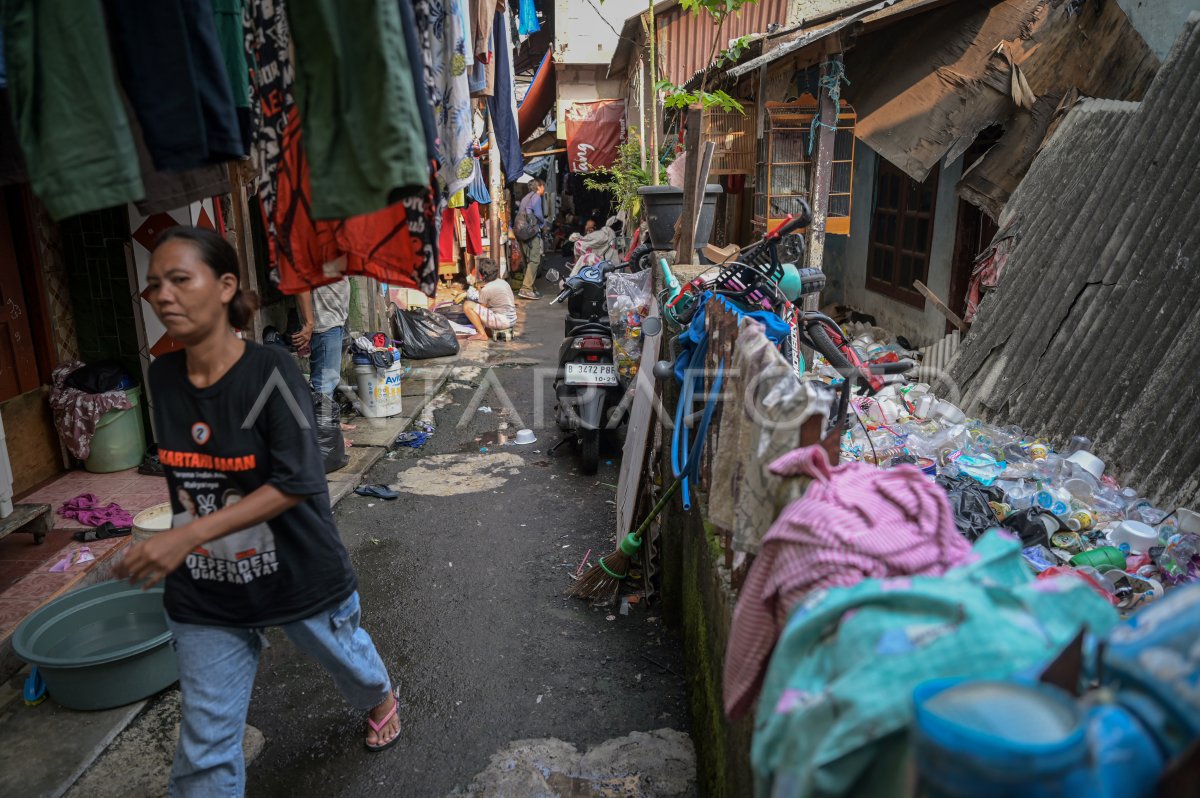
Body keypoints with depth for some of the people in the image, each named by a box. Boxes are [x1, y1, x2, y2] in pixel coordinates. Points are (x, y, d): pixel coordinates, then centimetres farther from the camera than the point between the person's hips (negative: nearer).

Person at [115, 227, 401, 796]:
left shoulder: (270, 371, -21)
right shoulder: (163, 377, -5)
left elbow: (293, 484, -25)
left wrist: (188, 535, -31)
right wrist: (178, 544, 14)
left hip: (299, 575, -3)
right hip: (205, 591, 4)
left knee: (344, 657, 26)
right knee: (204, 749, 8)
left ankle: (381, 701, 60)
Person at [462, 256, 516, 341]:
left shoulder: (485, 290, -13)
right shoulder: (503, 282, 9)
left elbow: (482, 308, -1)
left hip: (502, 321, -9)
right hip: (512, 320, 9)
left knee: (467, 305, -9)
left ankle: (482, 334, -3)